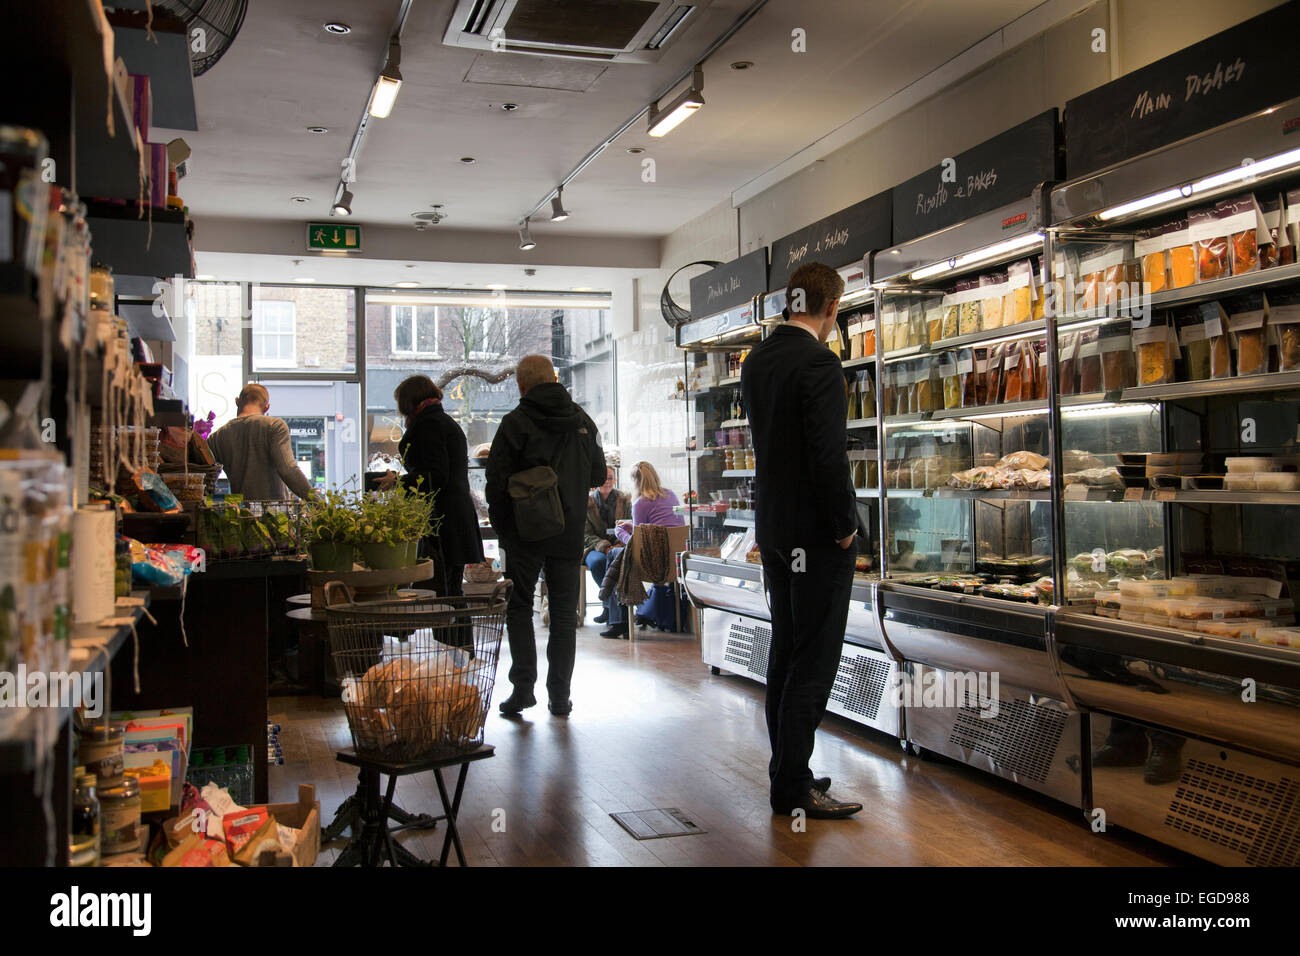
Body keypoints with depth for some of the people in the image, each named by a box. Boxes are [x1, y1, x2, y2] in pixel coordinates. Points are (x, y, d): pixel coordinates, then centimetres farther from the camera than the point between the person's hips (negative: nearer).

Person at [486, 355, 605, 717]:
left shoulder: (516, 422, -9)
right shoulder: (582, 420, 6)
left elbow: (497, 479, -11)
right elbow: (598, 476, 12)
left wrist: (500, 523, 2)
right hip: (570, 533, 4)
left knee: (519, 607, 8)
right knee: (564, 613, 9)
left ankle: (523, 686, 0)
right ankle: (560, 695, 9)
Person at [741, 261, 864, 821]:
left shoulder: (756, 361, 11)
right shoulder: (819, 363, -17)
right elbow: (829, 456, -22)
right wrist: (844, 526, -13)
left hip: (772, 530, 9)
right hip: (815, 533, -9)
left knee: (785, 652, 15)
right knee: (813, 663, -2)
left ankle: (787, 773, 24)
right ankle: (793, 789, 2)